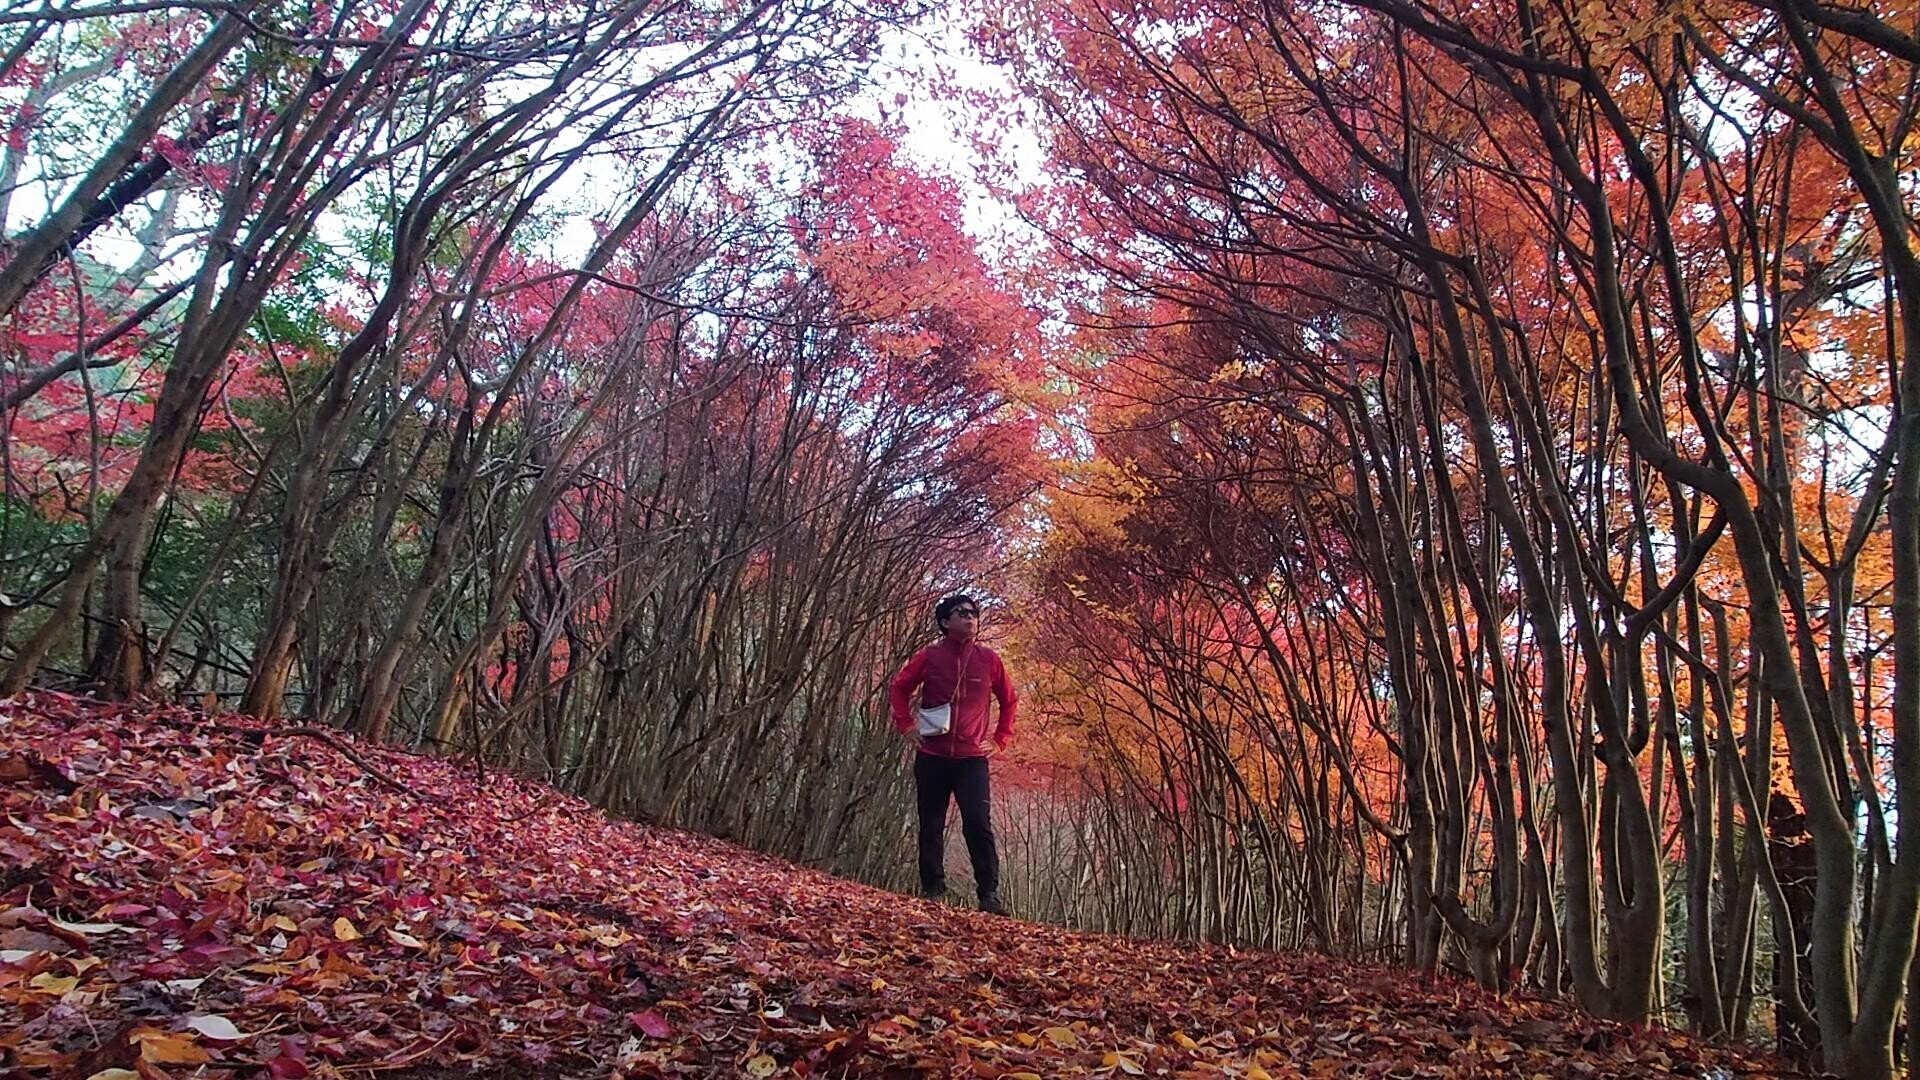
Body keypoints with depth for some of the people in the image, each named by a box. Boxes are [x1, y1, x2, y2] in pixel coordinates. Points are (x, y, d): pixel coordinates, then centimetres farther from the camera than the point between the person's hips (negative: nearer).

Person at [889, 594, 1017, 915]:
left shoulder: (988, 659, 1)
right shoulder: (929, 656, -1)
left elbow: (1010, 701, 12)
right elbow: (900, 687, 13)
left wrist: (1001, 740, 6)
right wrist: (907, 724, 3)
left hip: (972, 759, -1)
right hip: (932, 758, 1)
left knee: (978, 825, -12)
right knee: (931, 826, 8)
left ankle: (990, 894, -7)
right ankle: (932, 889, 20)